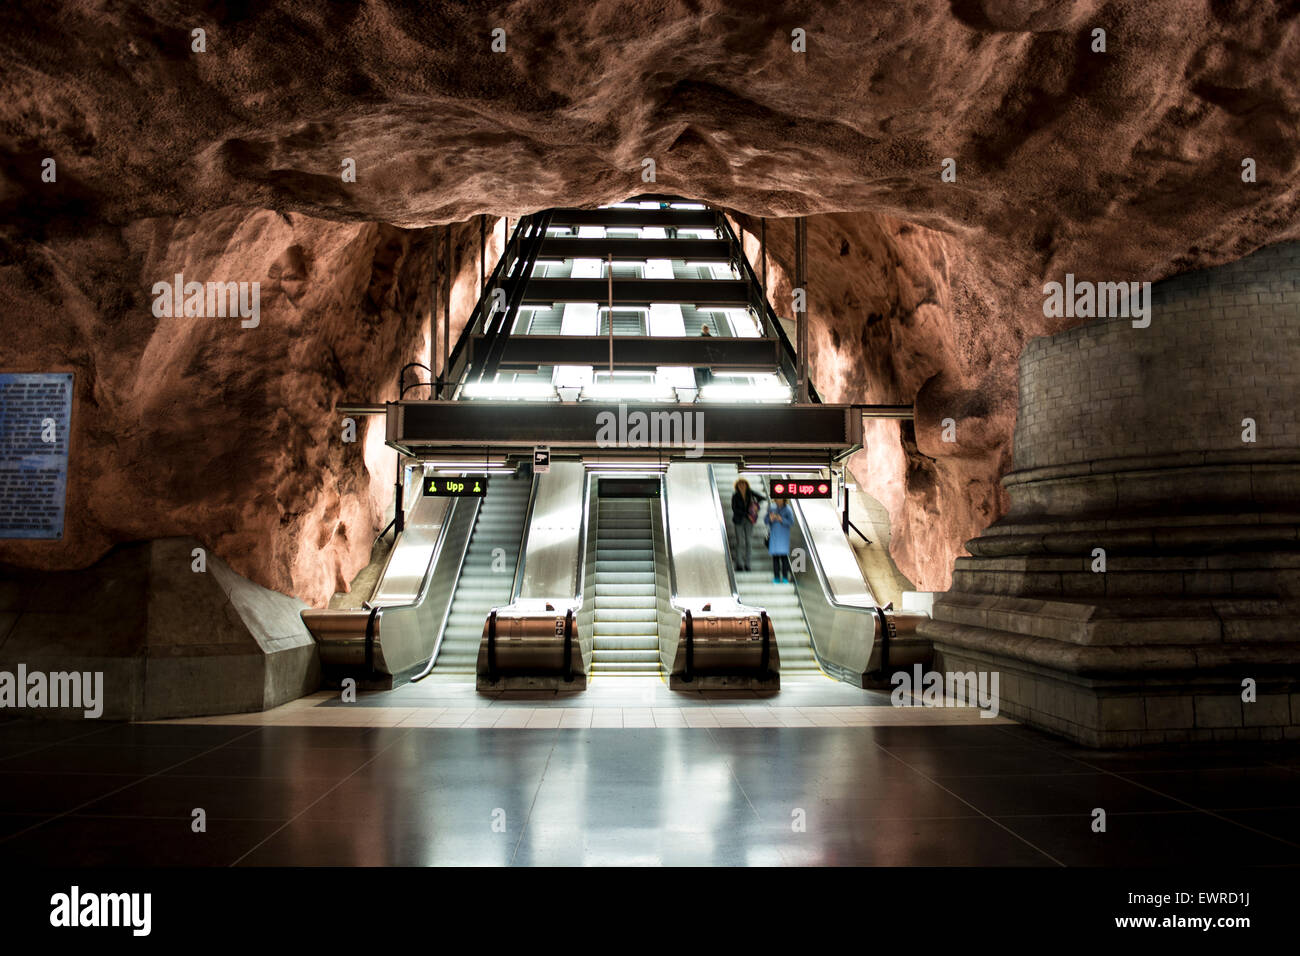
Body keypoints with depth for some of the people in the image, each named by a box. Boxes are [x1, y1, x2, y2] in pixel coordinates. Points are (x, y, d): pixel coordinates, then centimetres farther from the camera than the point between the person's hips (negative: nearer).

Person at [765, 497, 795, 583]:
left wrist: (782, 520, -23)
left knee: (784, 556, -6)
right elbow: (765, 520, 7)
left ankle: (785, 577, 0)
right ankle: (776, 578, 7)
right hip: (774, 536, 3)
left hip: (784, 536, -3)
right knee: (775, 556, 2)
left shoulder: (787, 509, -2)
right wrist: (770, 519, -15)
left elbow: (791, 521, -9)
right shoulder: (772, 508, 8)